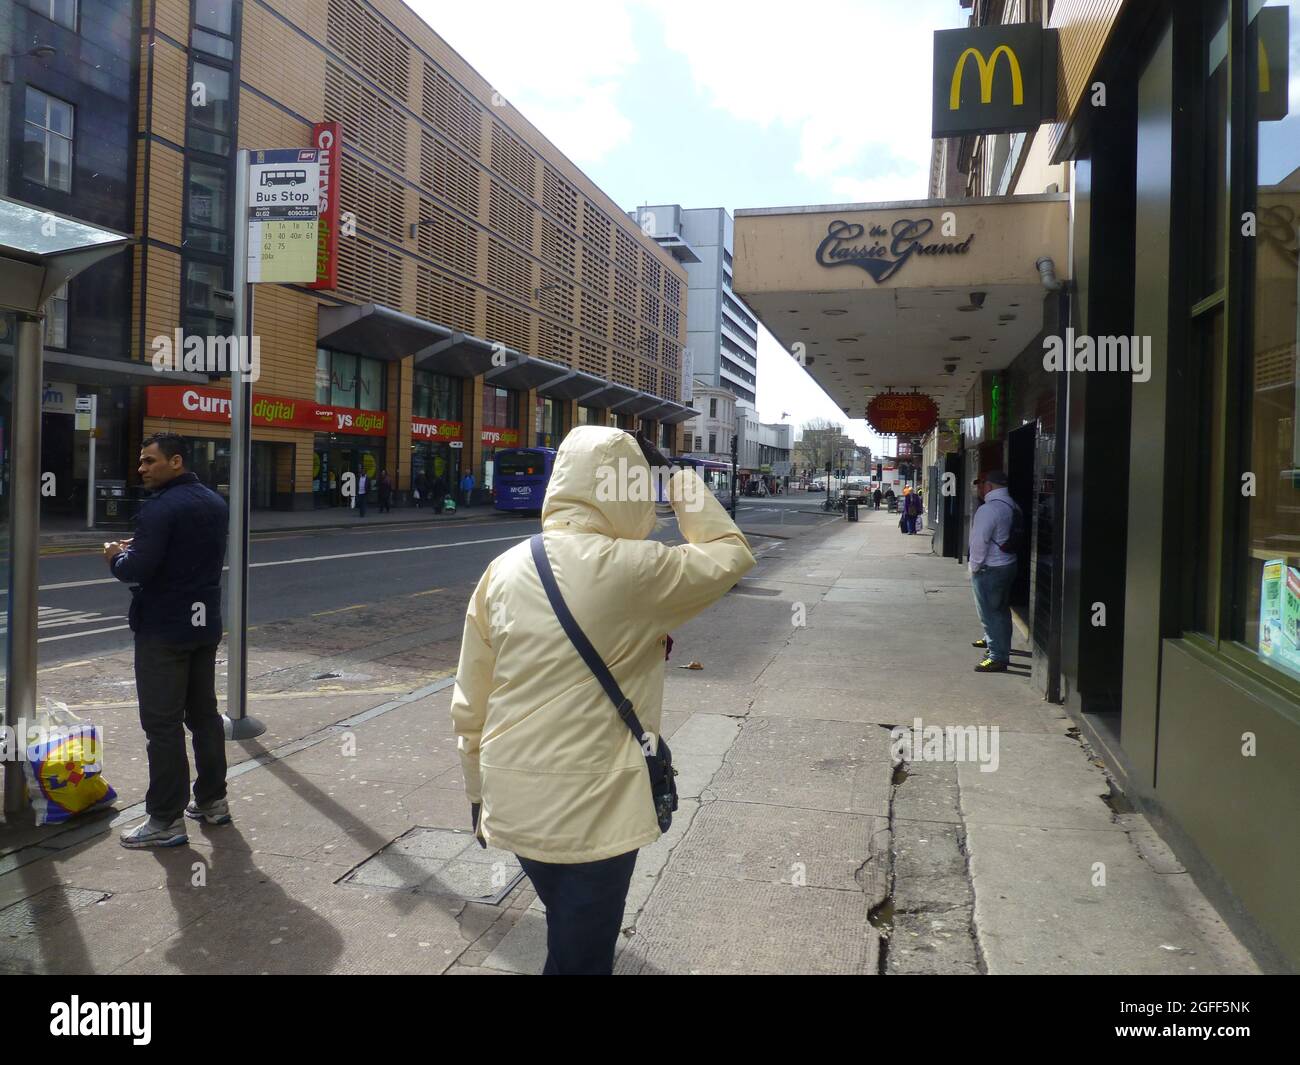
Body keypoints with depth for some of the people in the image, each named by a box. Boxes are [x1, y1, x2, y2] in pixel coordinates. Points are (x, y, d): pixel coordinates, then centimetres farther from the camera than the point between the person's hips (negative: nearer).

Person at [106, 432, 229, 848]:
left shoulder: (162, 507, -18)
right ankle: (212, 800, 25)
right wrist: (137, 548, 15)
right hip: (205, 624, 9)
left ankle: (166, 820, 3)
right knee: (204, 713, 16)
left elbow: (135, 569, -24)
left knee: (162, 724, -2)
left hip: (164, 630, -9)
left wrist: (116, 555, -2)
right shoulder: (214, 503, 10)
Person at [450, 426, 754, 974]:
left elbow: (469, 705, 4)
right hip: (591, 810, -6)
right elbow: (730, 554, 0)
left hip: (513, 803, 6)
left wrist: (478, 793, 17)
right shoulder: (634, 570, -17)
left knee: (570, 932, 29)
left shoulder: (504, 569, -1)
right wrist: (682, 481, 8)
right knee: (580, 954, 13)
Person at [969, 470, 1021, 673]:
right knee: (1001, 609, 24)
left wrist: (975, 566, -9)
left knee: (990, 613, -2)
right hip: (1009, 564, 9)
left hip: (989, 569, -9)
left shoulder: (988, 510, -22)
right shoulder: (1012, 506, 6)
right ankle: (993, 640, 43)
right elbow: (1012, 536, 11)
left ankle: (998, 657, 1)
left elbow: (979, 542, -24)